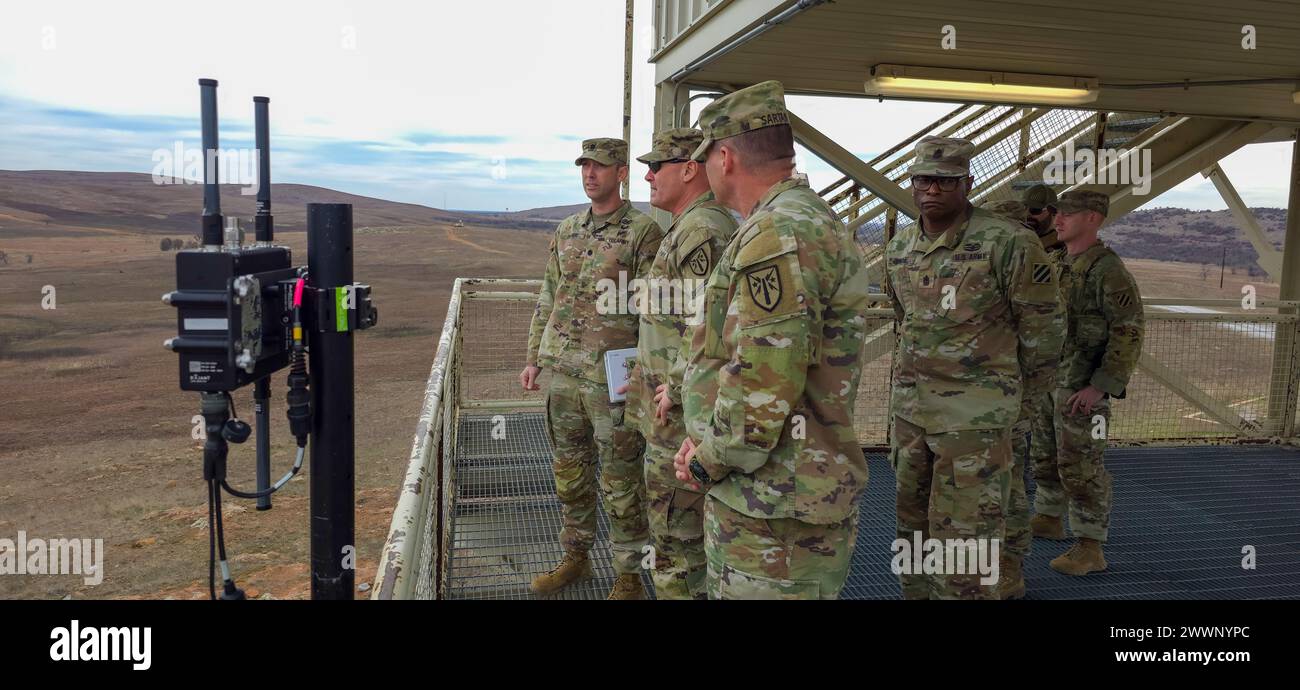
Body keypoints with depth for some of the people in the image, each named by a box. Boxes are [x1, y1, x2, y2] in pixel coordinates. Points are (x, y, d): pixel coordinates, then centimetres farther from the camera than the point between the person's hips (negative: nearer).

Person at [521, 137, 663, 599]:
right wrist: (534, 358, 13)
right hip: (563, 373, 6)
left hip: (612, 379, -6)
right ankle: (575, 557, 33)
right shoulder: (566, 231, 11)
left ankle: (628, 575, 18)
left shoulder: (644, 232, -8)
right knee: (570, 474, 16)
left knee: (620, 483, 4)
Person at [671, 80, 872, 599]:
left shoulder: (778, 236, -20)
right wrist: (710, 441, 10)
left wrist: (708, 462, -11)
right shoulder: (817, 221, 15)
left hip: (775, 512, -10)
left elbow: (763, 387, -26)